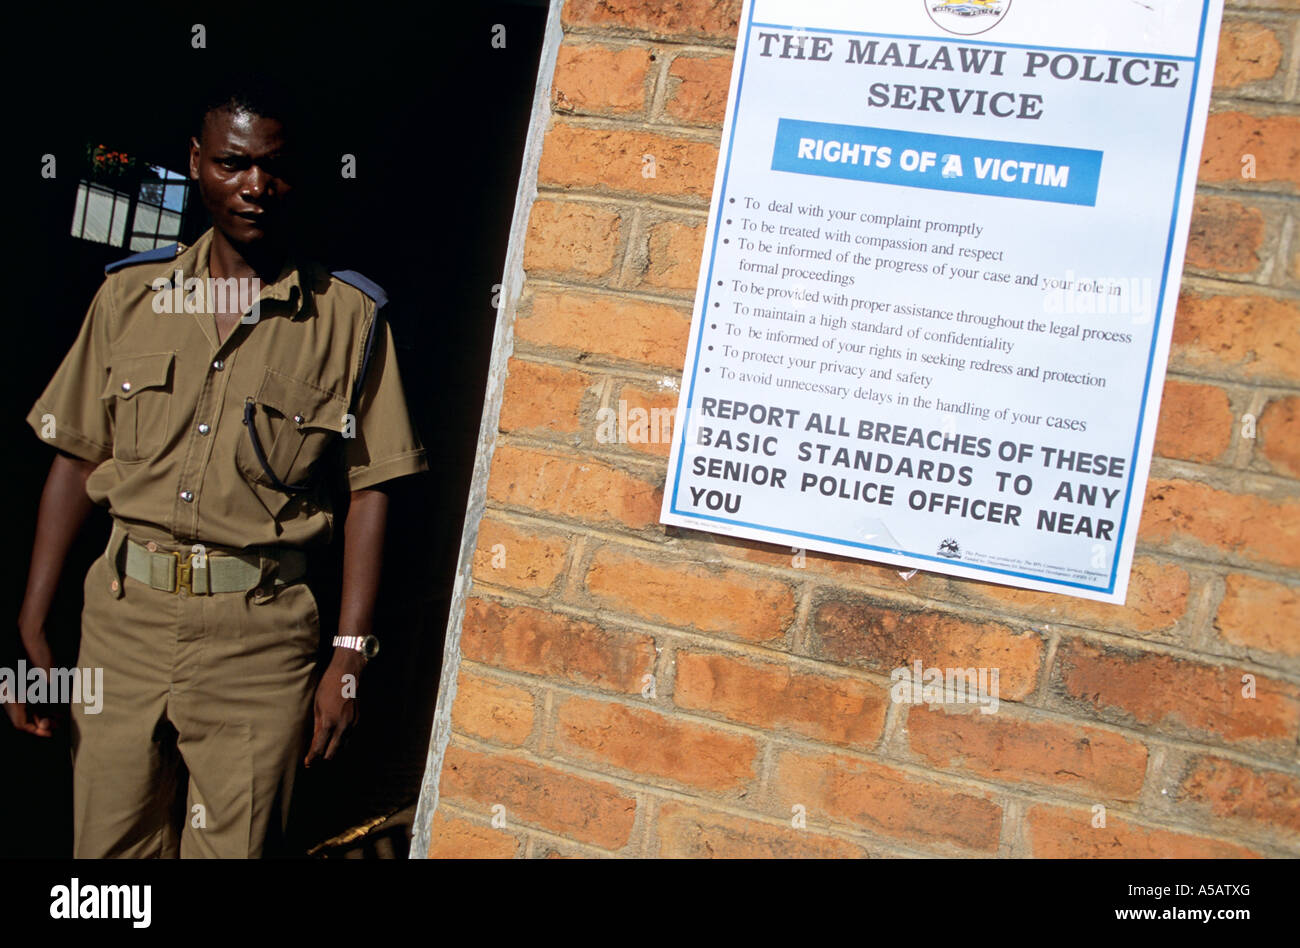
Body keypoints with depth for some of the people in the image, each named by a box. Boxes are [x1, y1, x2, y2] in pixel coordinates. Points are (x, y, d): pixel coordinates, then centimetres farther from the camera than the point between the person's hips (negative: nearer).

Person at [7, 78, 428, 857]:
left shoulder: (350, 316, -2)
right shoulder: (130, 293, 6)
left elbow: (370, 491, -2)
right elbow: (77, 461, 8)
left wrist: (350, 659, -5)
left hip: (260, 632, -2)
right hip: (124, 614, 3)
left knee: (234, 845, 8)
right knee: (107, 842, 13)